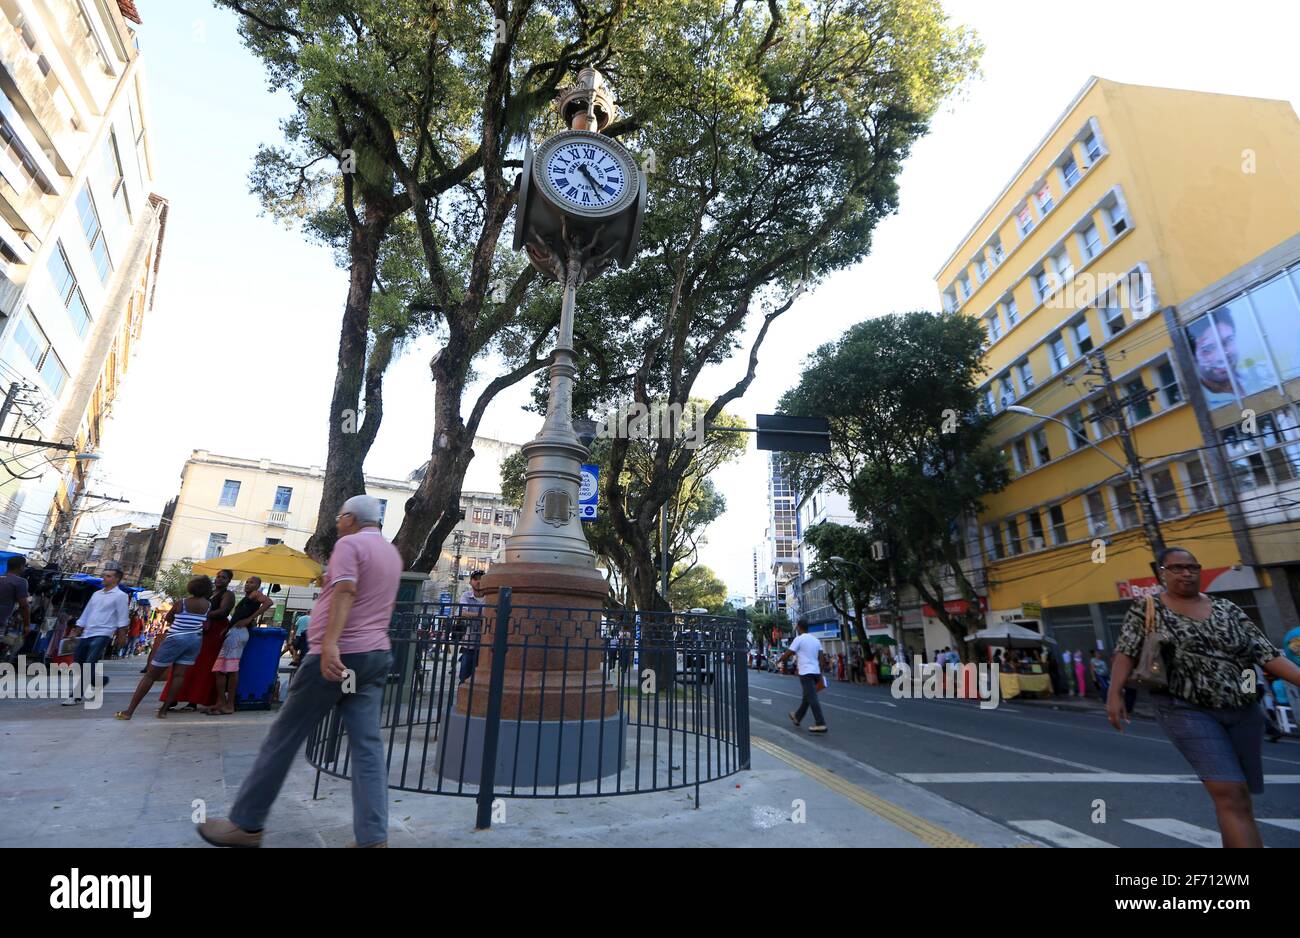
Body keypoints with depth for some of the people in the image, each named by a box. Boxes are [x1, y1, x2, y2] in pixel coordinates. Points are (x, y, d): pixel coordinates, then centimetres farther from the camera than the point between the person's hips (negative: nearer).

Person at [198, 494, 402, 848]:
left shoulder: (349, 544, -6)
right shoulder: (392, 553, 19)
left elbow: (345, 592, -21)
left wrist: (330, 643, -30)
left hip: (339, 653, -7)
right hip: (377, 654, 8)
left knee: (284, 736, 8)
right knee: (367, 745, 3)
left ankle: (246, 824, 21)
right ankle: (374, 838, 1)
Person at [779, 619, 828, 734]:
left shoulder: (799, 639, -9)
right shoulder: (815, 639, 11)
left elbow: (788, 653, -7)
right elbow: (821, 657, 9)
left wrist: (780, 660, 12)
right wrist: (820, 674, 13)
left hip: (806, 673, -8)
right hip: (816, 672, 8)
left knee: (812, 698, -7)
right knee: (807, 697, 18)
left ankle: (820, 724, -10)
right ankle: (797, 717, 33)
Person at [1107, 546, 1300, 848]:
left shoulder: (1228, 609, 9)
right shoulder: (1146, 608, -2)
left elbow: (1265, 653, 6)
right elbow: (1126, 651, -5)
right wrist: (1115, 692, -15)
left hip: (1244, 712, 5)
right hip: (1187, 711, -5)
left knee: (1236, 799, 13)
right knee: (1231, 795, -13)